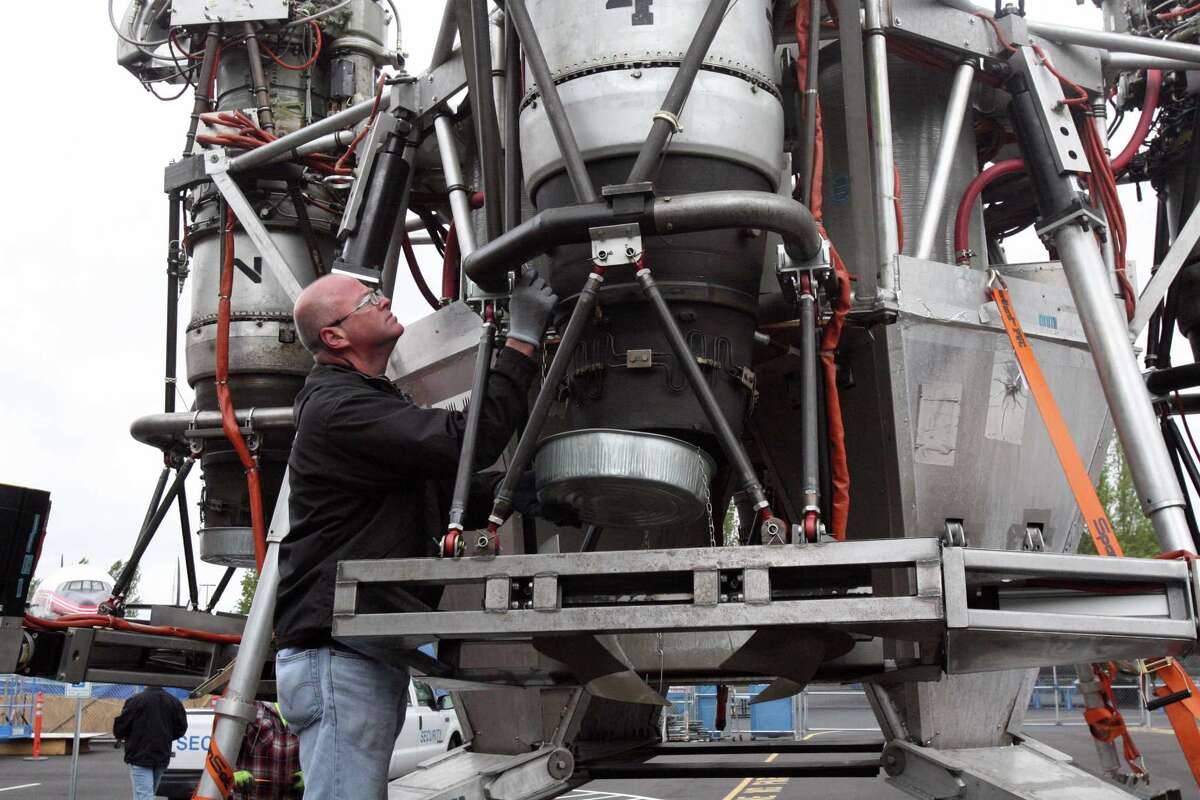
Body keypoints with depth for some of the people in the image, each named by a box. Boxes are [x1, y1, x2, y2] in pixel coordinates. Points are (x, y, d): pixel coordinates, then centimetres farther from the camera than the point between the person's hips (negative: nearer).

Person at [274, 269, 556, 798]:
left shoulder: (377, 403, 21)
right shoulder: (338, 408, -14)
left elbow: (454, 499, 19)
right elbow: (468, 439, -24)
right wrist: (523, 339, -17)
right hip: (338, 655, -11)